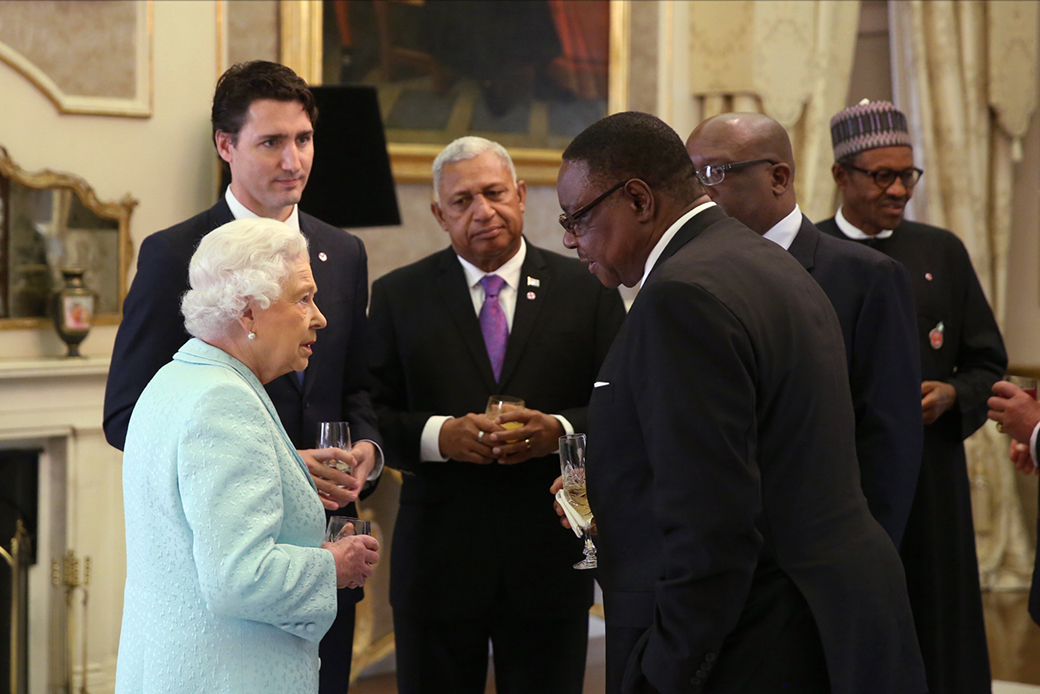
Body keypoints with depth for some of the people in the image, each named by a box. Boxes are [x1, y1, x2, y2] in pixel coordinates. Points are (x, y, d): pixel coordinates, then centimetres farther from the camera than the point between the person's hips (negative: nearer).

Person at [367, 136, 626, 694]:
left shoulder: (586, 290, 5)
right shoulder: (398, 296, 5)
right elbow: (371, 416, 0)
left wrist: (558, 431, -17)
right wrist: (438, 435, -18)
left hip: (550, 559, 0)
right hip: (437, 559, 0)